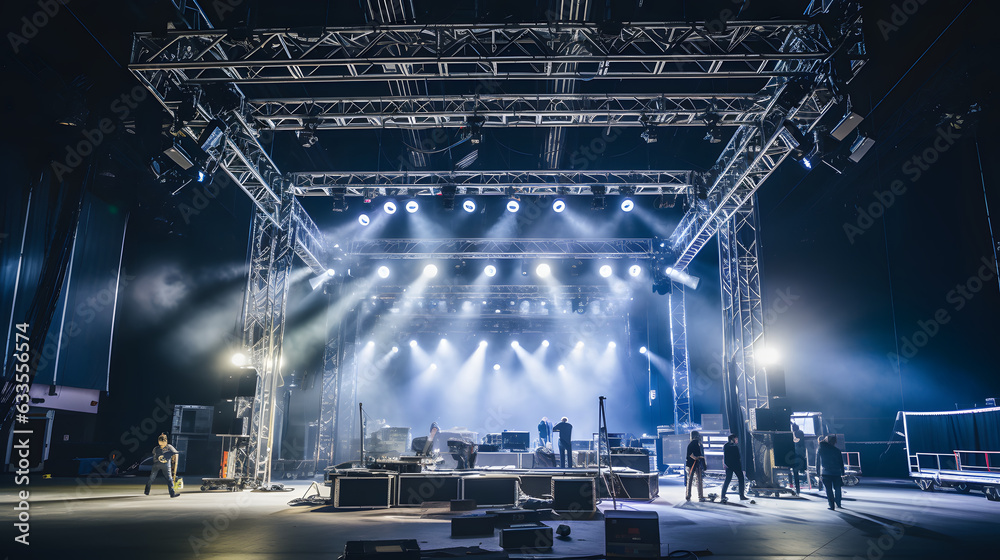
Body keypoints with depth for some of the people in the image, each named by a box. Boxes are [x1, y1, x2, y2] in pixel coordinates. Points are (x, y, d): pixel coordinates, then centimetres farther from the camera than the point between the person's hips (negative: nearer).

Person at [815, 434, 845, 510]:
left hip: (825, 473, 0)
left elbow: (817, 462, 7)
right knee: (837, 489, 15)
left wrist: (818, 473, 13)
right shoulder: (837, 450, 2)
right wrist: (842, 474, 12)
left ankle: (832, 505, 1)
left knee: (829, 490, 4)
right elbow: (841, 463, 6)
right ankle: (838, 504, 18)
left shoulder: (820, 450, 4)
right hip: (837, 473, 0)